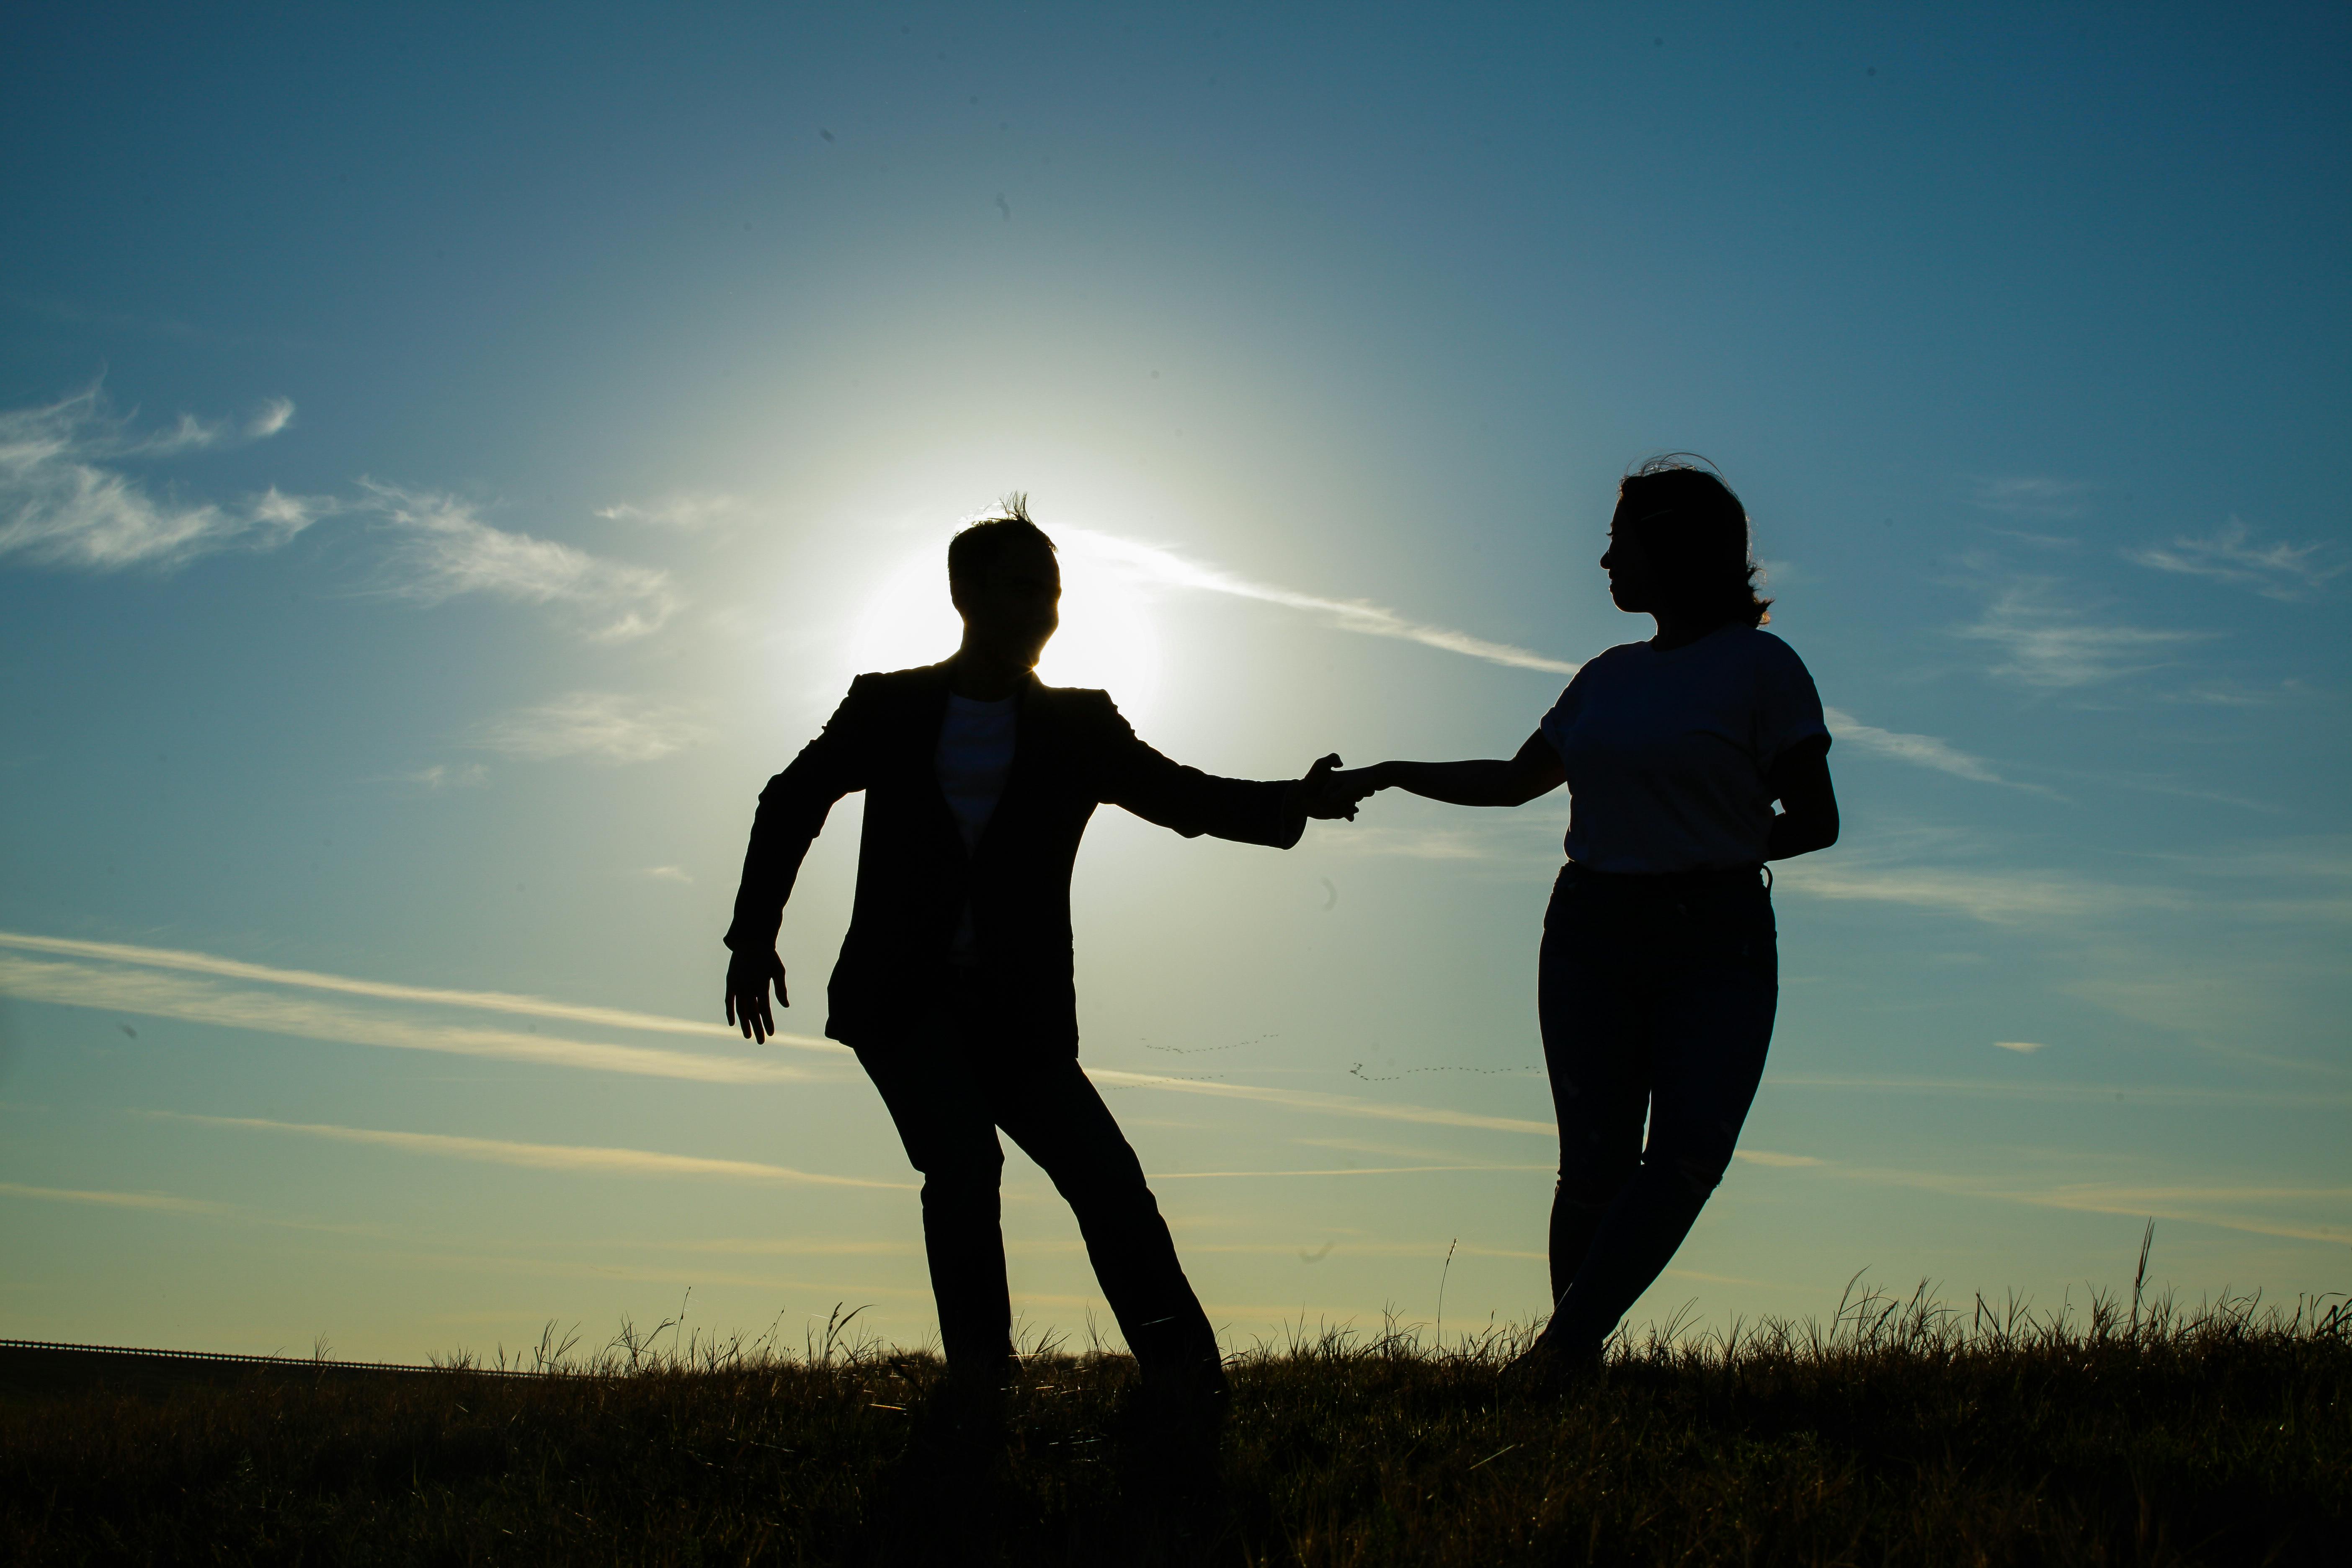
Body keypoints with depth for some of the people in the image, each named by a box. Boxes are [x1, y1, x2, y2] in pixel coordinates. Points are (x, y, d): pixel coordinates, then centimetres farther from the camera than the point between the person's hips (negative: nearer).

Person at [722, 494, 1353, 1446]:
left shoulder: (1078, 726, 9)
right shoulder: (889, 708, 6)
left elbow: (1181, 797, -1)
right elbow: (792, 804, 16)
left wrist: (1288, 805, -18)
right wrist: (753, 935, 8)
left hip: (1019, 1012, 2)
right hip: (904, 1000, -2)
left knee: (1110, 1184, -9)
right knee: (963, 1155, -24)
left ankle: (1186, 1395, -1)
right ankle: (978, 1377, -9)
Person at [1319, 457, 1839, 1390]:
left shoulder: (1760, 665, -2)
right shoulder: (1610, 676, 15)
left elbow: (1815, 821, -2)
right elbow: (1517, 780, 24)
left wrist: (1706, 858, -5)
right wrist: (1387, 775, 21)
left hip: (1715, 942, -4)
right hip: (1592, 936, 4)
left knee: (1689, 1151, -20)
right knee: (1595, 1161, -3)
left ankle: (1565, 1345, -13)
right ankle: (1575, 1360, 7)